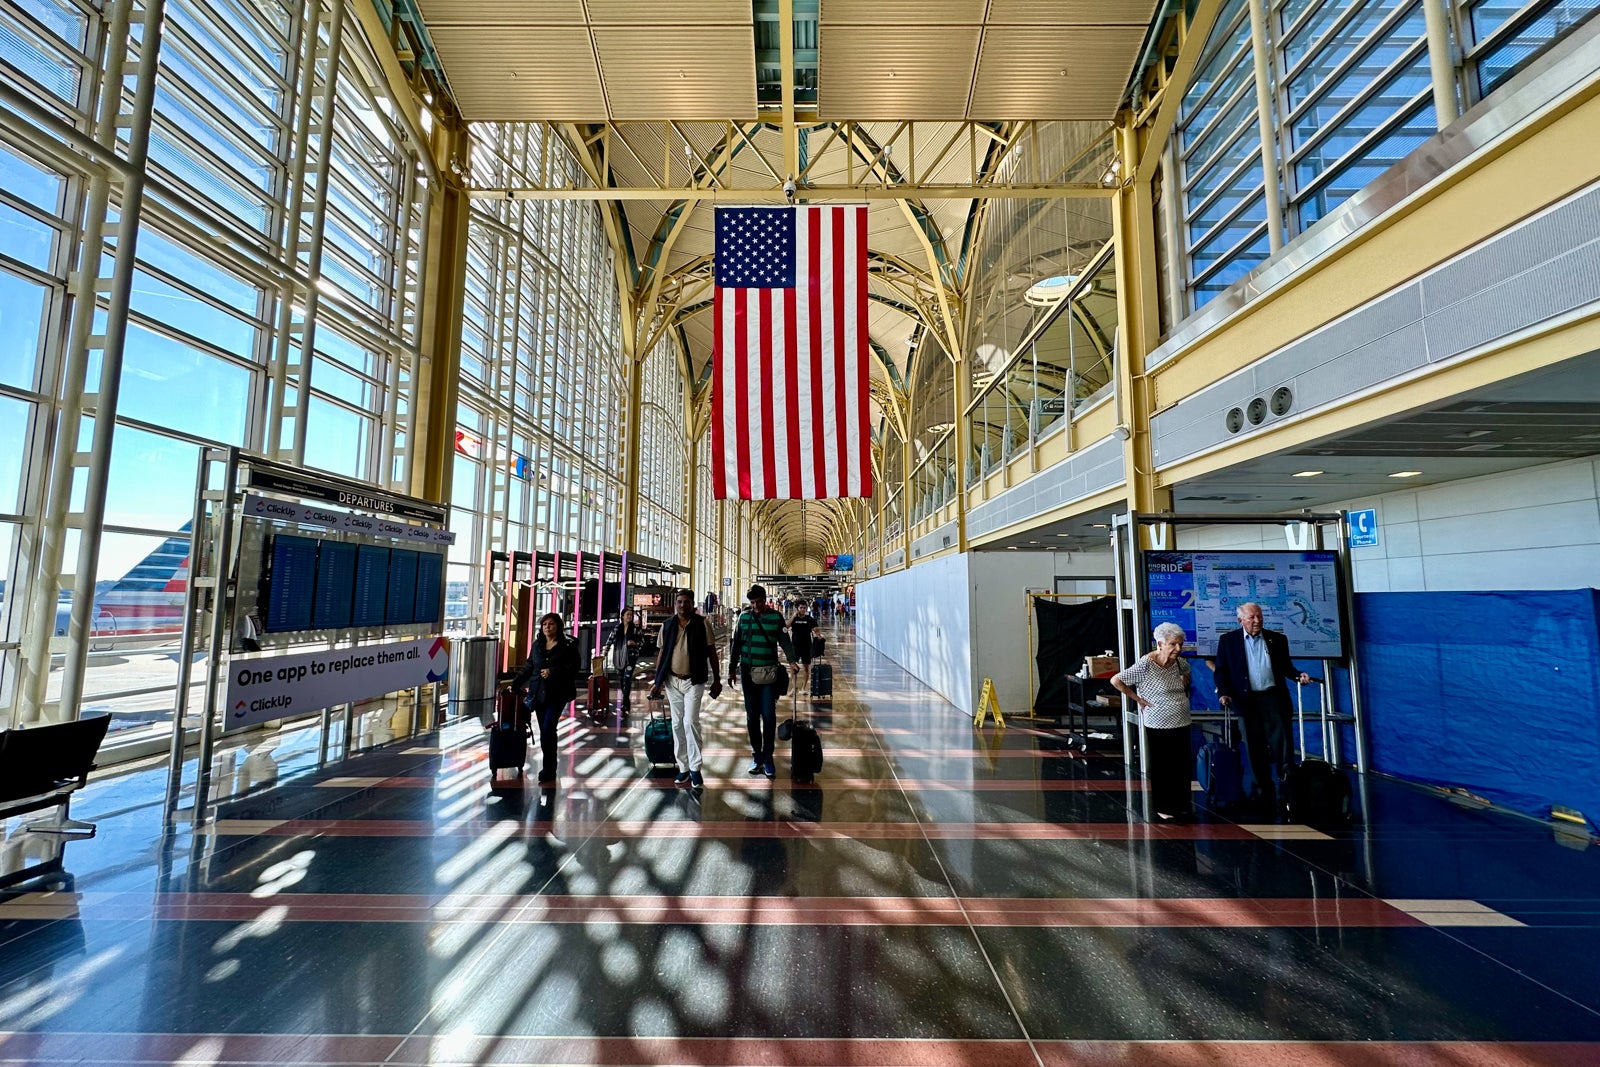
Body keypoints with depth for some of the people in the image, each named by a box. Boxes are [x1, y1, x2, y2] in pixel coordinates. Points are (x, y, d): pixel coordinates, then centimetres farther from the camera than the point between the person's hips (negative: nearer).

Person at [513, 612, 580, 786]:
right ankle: (549, 769, 23)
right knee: (545, 731, 9)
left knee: (547, 730, -10)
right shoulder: (537, 644, 11)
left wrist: (553, 672, -19)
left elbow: (573, 667, -10)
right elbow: (528, 666, 17)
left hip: (557, 694, -5)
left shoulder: (568, 645, -5)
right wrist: (515, 683, 12)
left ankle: (549, 773, 0)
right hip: (538, 692, 5)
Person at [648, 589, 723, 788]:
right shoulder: (667, 625, 4)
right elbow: (662, 654, 10)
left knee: (690, 722, -11)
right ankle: (683, 767, 20)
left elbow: (711, 652, 0)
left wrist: (716, 680, -2)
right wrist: (657, 682, 7)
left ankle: (695, 768, 1)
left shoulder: (702, 623, -4)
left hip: (694, 681, -4)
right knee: (677, 724, 9)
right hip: (672, 681, 4)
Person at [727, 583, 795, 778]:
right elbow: (735, 643, 7)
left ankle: (768, 757, 11)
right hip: (748, 673, 2)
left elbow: (785, 641, 2)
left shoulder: (776, 617, 0)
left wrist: (792, 661, -12)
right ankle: (756, 755, 21)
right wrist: (732, 668, 6)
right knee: (752, 716, 9)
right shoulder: (743, 617, 3)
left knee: (769, 716, -1)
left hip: (769, 673, -1)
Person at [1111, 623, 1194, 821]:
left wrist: (1184, 687, 9)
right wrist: (1138, 699, -14)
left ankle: (1180, 805, 28)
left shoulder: (1180, 662, 0)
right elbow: (1115, 680, -20)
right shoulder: (1146, 665, -21)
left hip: (1182, 723, 6)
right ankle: (1163, 808, 21)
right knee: (1162, 767, 6)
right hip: (1159, 725, -6)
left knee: (1182, 766, 12)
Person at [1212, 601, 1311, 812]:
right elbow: (1221, 670, 3)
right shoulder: (1228, 640, 4)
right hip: (1246, 700, 0)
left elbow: (1286, 667, 12)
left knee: (1281, 742, -6)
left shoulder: (1277, 639, 9)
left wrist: (1298, 675, -9)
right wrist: (1223, 692, -10)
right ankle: (1264, 790, 18)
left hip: (1273, 697, 1)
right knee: (1255, 748, 7)